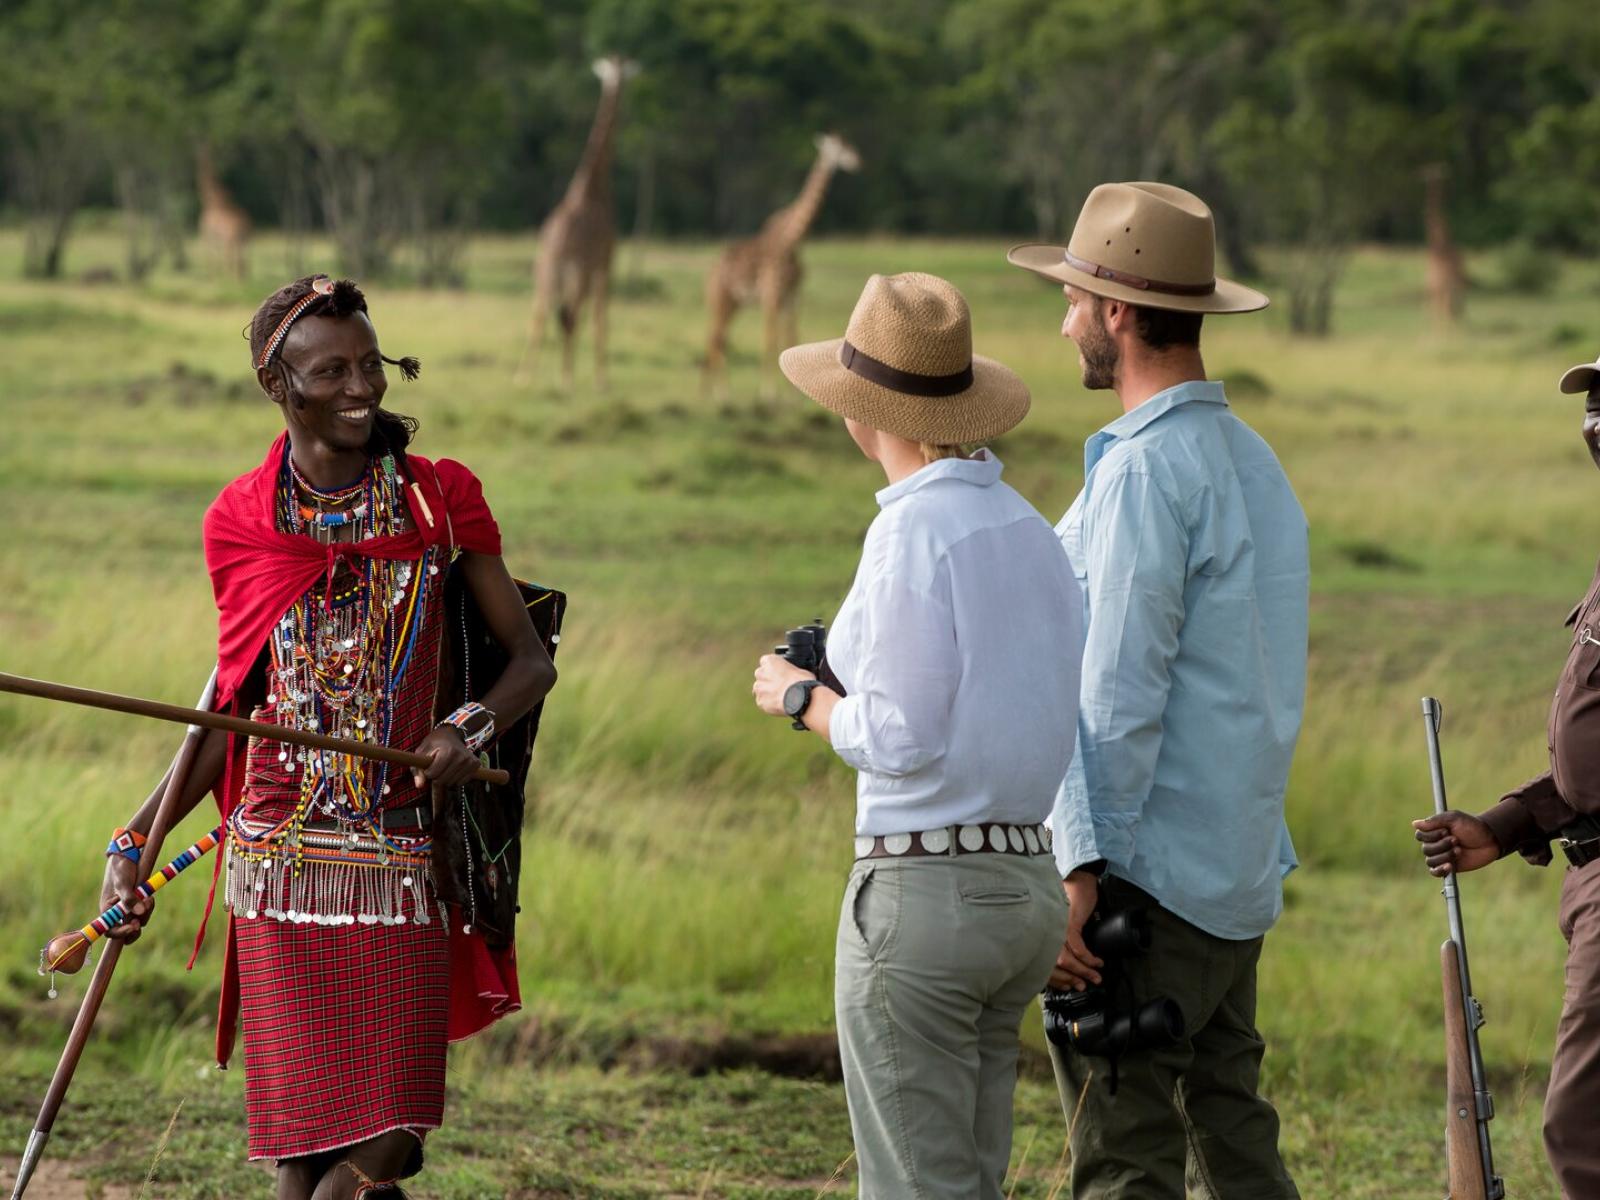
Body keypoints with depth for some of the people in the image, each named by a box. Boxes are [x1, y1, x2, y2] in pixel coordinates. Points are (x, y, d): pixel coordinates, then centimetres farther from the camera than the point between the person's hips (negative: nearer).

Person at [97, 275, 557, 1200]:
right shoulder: (243, 522, 6)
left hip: (401, 862, -1)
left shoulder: (441, 500, 3)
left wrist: (470, 727, -15)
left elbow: (532, 661, 6)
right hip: (281, 862, 1)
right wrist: (139, 836, 7)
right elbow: (233, 705, 14)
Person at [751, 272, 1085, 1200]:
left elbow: (902, 739, -17)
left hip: (922, 886, -8)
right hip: (1027, 883, 8)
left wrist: (803, 698, 2)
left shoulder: (914, 530, -13)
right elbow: (1060, 723, 13)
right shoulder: (1032, 531, 11)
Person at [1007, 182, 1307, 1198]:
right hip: (1242, 873, 9)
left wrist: (1080, 869, -18)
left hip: (1147, 873, -9)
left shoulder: (1143, 471, -14)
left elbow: (1120, 693, -19)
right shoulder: (1256, 462, 15)